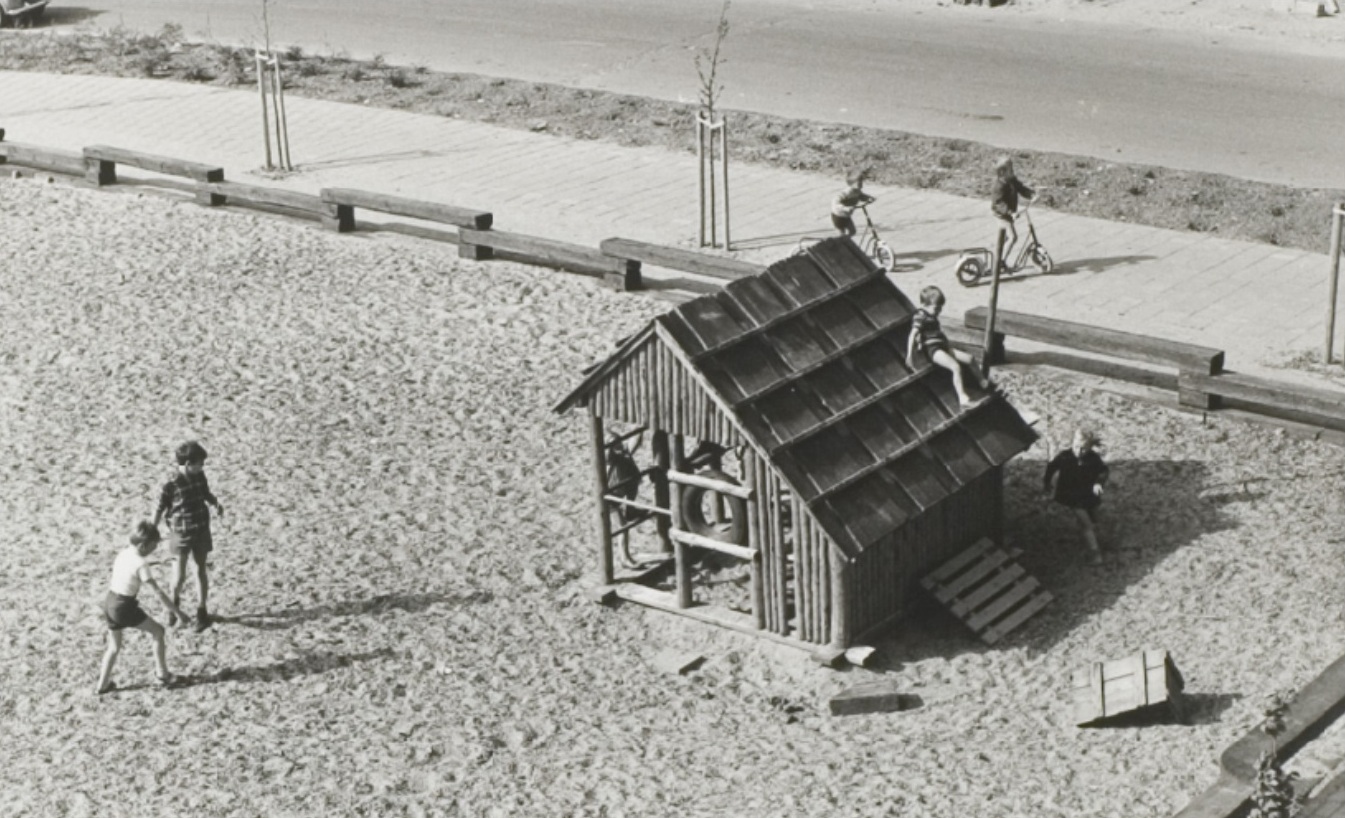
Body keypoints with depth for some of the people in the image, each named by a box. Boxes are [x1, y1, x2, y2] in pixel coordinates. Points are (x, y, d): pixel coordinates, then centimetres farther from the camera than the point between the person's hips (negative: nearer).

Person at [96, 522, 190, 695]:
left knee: (114, 647, 22)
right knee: (158, 631, 9)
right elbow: (158, 591, -19)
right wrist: (177, 611, -13)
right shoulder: (141, 564, -19)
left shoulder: (122, 553, 3)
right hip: (125, 607, -7)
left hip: (109, 603, 7)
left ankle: (103, 684, 26)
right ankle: (163, 675, 15)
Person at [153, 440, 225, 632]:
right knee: (180, 573, 4)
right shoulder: (172, 483, -20)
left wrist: (216, 503, -8)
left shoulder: (199, 476, -7)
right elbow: (161, 508, -10)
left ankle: (202, 611, 20)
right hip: (181, 530, -4)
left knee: (201, 569, 9)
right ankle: (174, 603, 34)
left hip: (201, 529, 4)